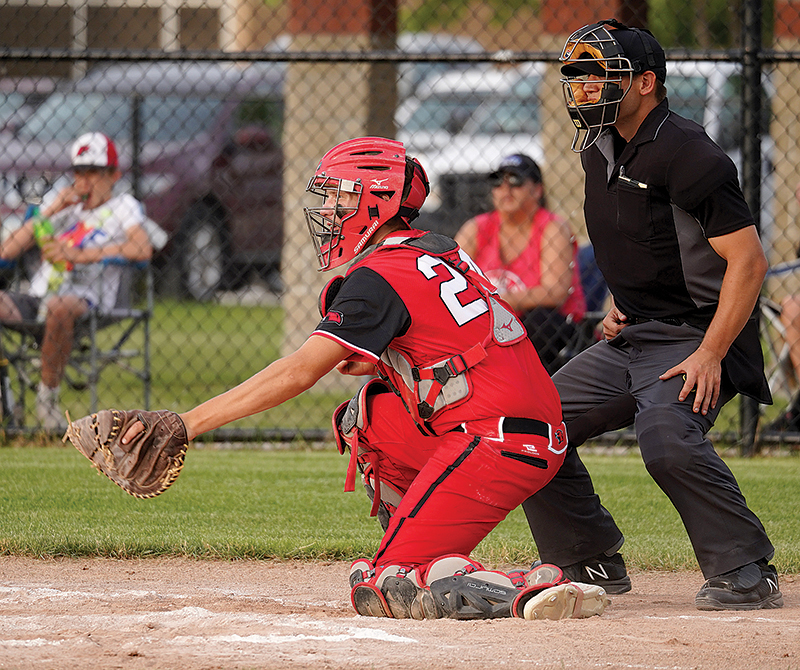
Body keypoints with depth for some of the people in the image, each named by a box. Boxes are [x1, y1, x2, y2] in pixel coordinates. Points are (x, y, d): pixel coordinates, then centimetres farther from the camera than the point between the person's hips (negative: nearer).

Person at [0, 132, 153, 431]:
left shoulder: (122, 206, 12)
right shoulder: (66, 209, 28)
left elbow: (143, 249, -11)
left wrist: (79, 255, -14)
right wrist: (49, 212, 9)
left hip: (86, 298, -5)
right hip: (36, 299, 5)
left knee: (58, 306, -41)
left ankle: (48, 395, -26)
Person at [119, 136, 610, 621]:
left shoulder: (382, 276, -9)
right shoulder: (437, 251, 17)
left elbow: (299, 372, -15)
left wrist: (189, 422, -15)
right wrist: (379, 359, 12)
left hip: (497, 447, -9)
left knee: (380, 593, -7)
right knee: (365, 416, 23)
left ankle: (528, 591, -21)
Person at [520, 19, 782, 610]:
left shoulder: (684, 153, -18)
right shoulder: (600, 150, 11)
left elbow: (748, 259, -21)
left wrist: (709, 355, -26)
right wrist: (620, 305, 12)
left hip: (696, 338, -9)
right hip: (629, 341, 9)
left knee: (667, 439, -34)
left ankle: (748, 573, -23)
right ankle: (591, 563, 17)